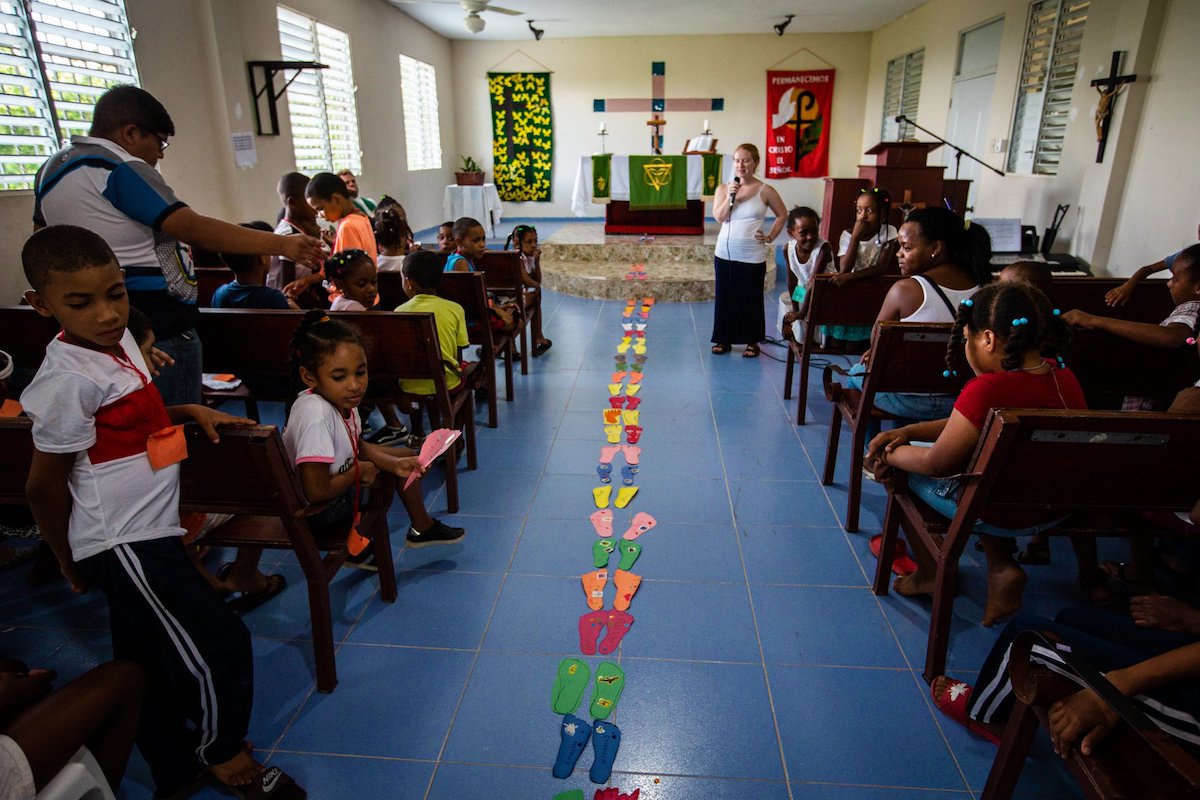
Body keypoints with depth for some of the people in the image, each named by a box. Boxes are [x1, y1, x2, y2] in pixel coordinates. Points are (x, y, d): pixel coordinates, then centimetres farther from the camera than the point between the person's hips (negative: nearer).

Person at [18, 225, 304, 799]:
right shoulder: (69, 380, -21)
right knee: (220, 647, -2)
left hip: (143, 536, 9)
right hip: (122, 543, -9)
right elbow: (44, 486, -13)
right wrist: (72, 563, -1)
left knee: (150, 666, 19)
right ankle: (223, 754, 23)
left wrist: (191, 411, 5)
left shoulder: (117, 341, 5)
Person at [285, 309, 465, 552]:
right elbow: (316, 492, -36)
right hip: (317, 509, -8)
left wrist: (395, 464, -12)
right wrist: (359, 471, -20)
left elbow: (359, 446, 4)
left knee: (405, 459, 10)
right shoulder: (317, 416, -36)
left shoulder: (340, 398, -12)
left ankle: (422, 527, 30)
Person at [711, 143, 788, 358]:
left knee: (751, 299, 5)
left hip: (753, 257, -2)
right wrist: (730, 196, -17)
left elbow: (782, 215, 8)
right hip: (725, 254, 2)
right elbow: (719, 217, -7)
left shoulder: (765, 191, -3)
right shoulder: (723, 188, 3)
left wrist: (770, 237, 1)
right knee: (725, 297, 8)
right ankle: (724, 339, 20)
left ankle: (752, 341, 19)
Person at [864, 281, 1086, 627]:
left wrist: (889, 454, -2)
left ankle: (928, 572, 25)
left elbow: (937, 463, -19)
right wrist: (909, 431, 1)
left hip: (999, 514, -7)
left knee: (903, 465, 11)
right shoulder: (1063, 376, -3)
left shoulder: (987, 389, -29)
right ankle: (1001, 566, 19)